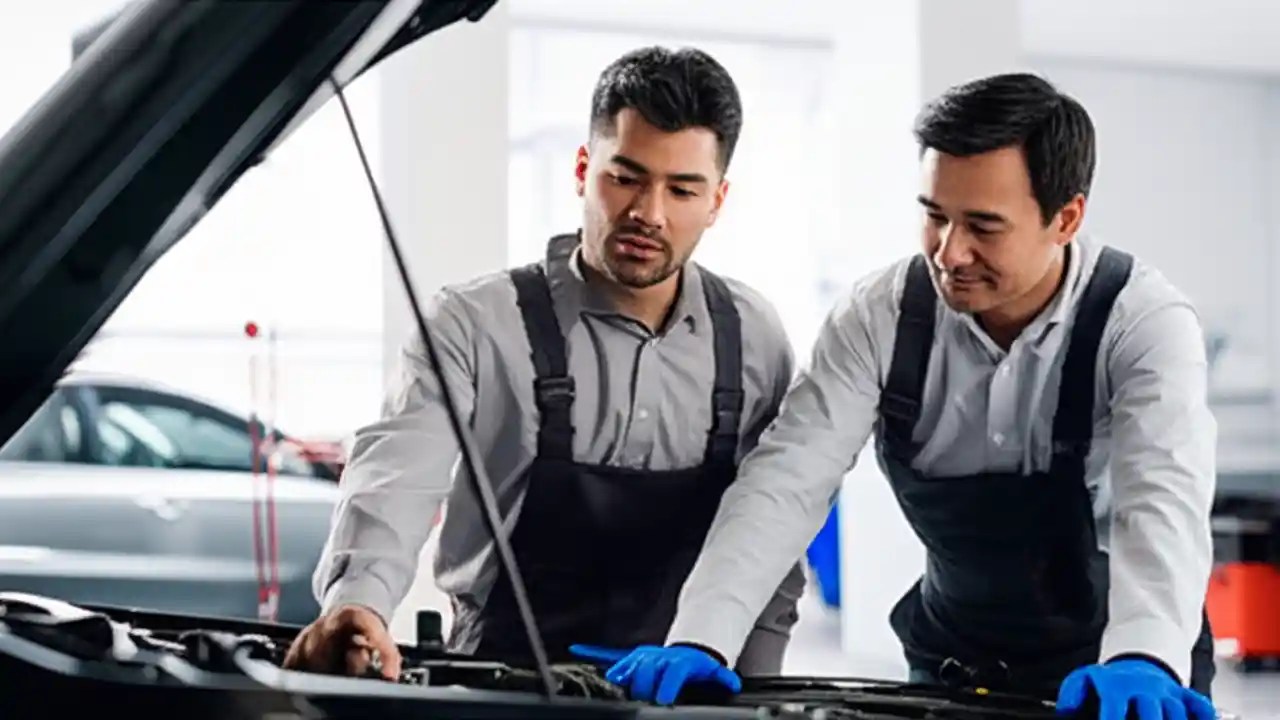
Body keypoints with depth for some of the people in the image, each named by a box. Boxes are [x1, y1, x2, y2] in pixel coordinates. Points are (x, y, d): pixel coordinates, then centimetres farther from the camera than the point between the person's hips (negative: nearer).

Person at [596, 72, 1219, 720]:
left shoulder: (1146, 323, -18)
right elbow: (786, 478, -18)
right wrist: (699, 641, -31)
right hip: (952, 665, 2)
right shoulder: (880, 315, -11)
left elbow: (1163, 501, -32)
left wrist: (1142, 663, -50)